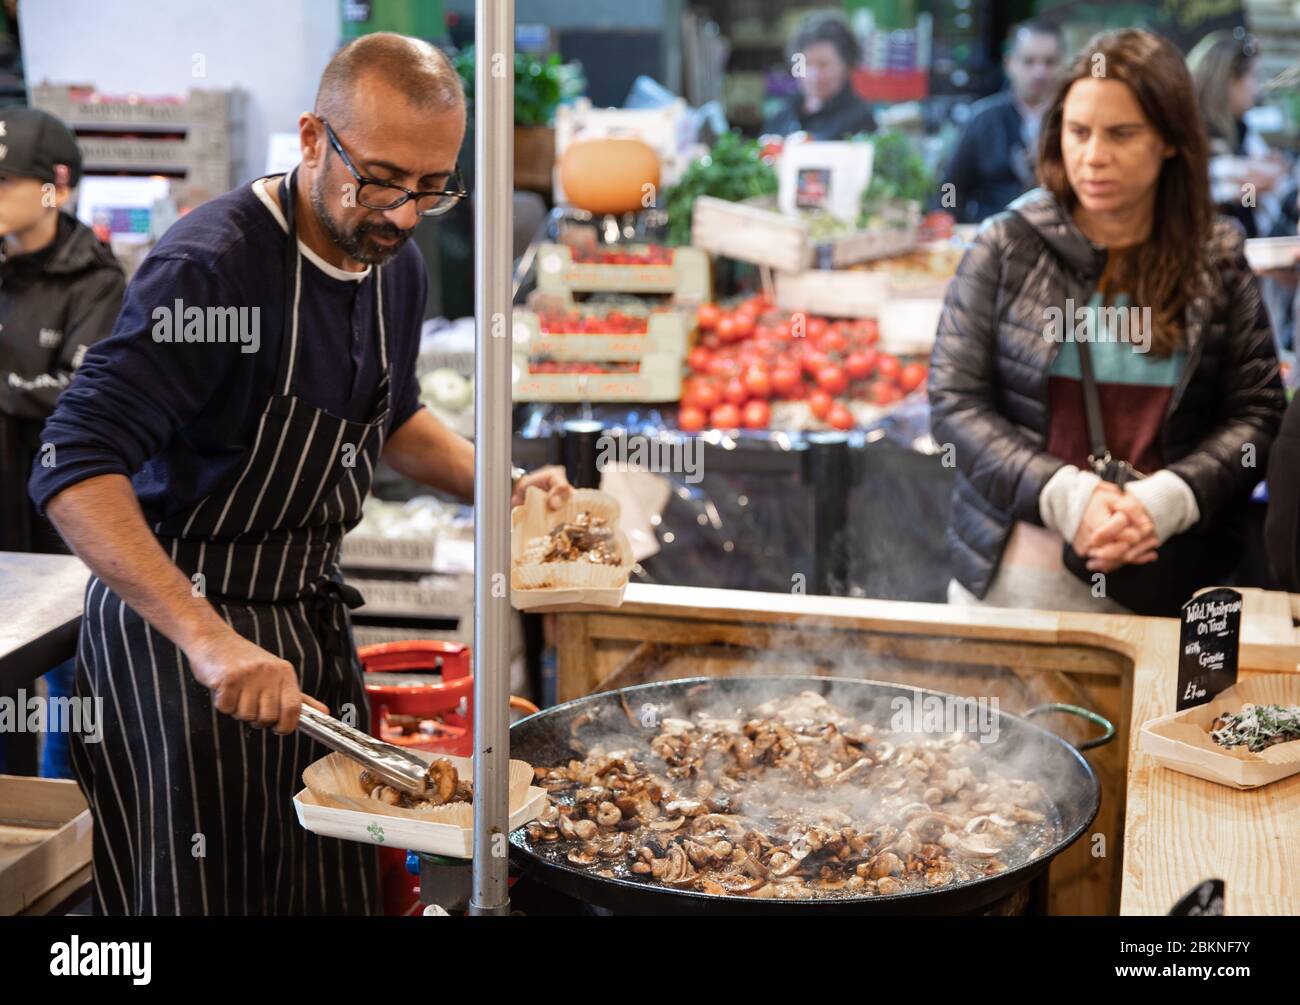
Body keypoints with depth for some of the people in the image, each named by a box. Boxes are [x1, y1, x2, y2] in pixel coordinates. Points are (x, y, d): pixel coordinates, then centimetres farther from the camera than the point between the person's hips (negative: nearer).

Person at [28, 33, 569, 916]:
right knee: (202, 890, 2)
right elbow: (76, 468, -31)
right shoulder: (212, 264, -23)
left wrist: (501, 487, 6)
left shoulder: (396, 265, 3)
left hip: (314, 615, 7)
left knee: (337, 884, 13)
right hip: (174, 626, -7)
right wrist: (208, 639, -41)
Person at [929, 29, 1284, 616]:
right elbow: (954, 404, -4)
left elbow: (1257, 412, 1)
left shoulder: (1219, 262, 2)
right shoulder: (1006, 247, -1)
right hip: (1012, 574, 0)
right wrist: (1064, 496, -18)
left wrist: (1165, 501, -17)